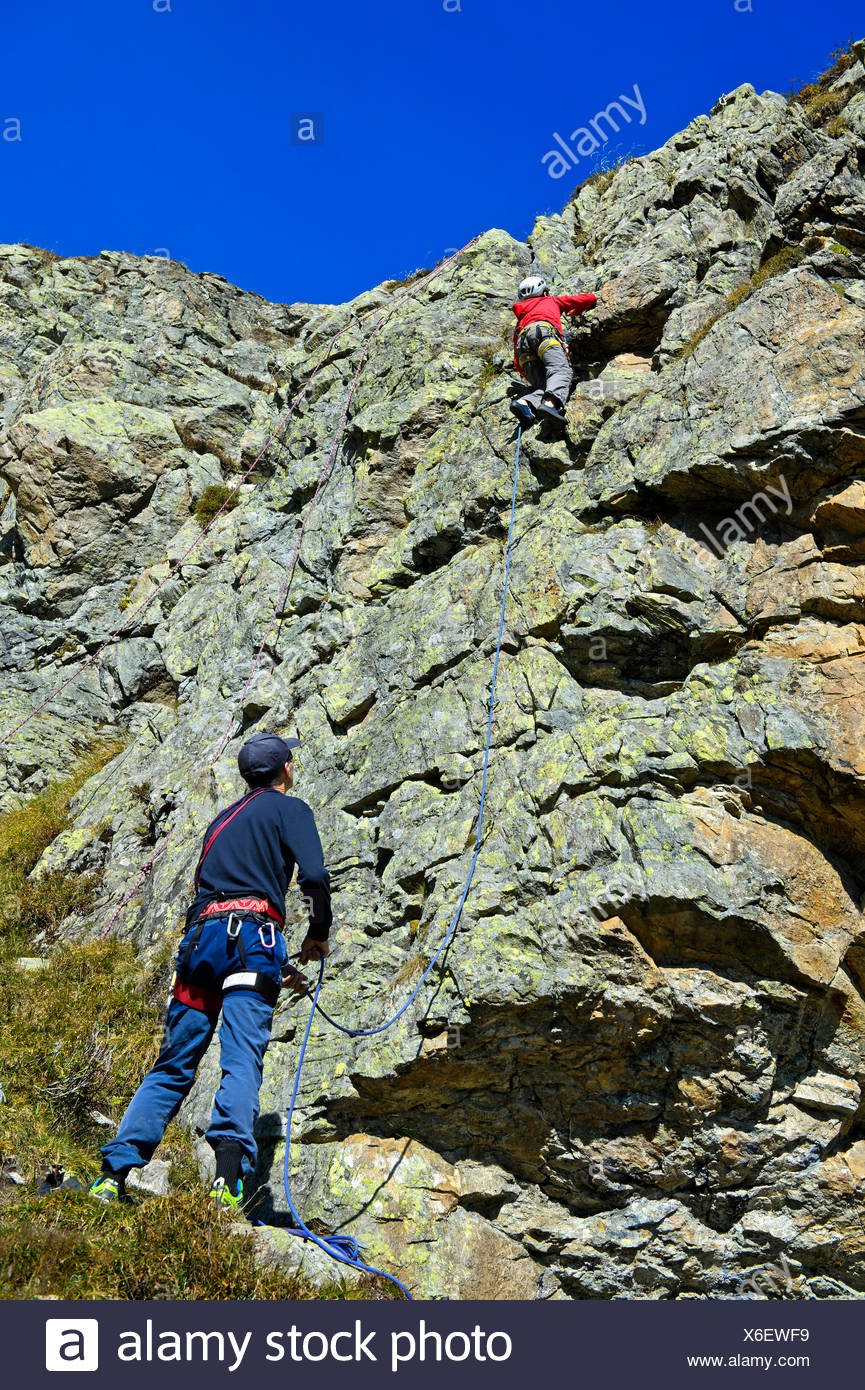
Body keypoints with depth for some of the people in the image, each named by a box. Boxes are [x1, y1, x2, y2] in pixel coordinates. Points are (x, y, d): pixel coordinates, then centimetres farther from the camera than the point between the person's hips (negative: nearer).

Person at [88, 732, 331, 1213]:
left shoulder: (222, 820, 31)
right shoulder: (289, 808, 10)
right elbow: (315, 877, -8)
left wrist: (278, 967, 34)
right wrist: (318, 935, 10)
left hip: (200, 937, 6)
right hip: (251, 938, -6)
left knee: (172, 1065, 9)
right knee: (242, 1060, -14)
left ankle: (113, 1172, 2)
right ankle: (229, 1175, -29)